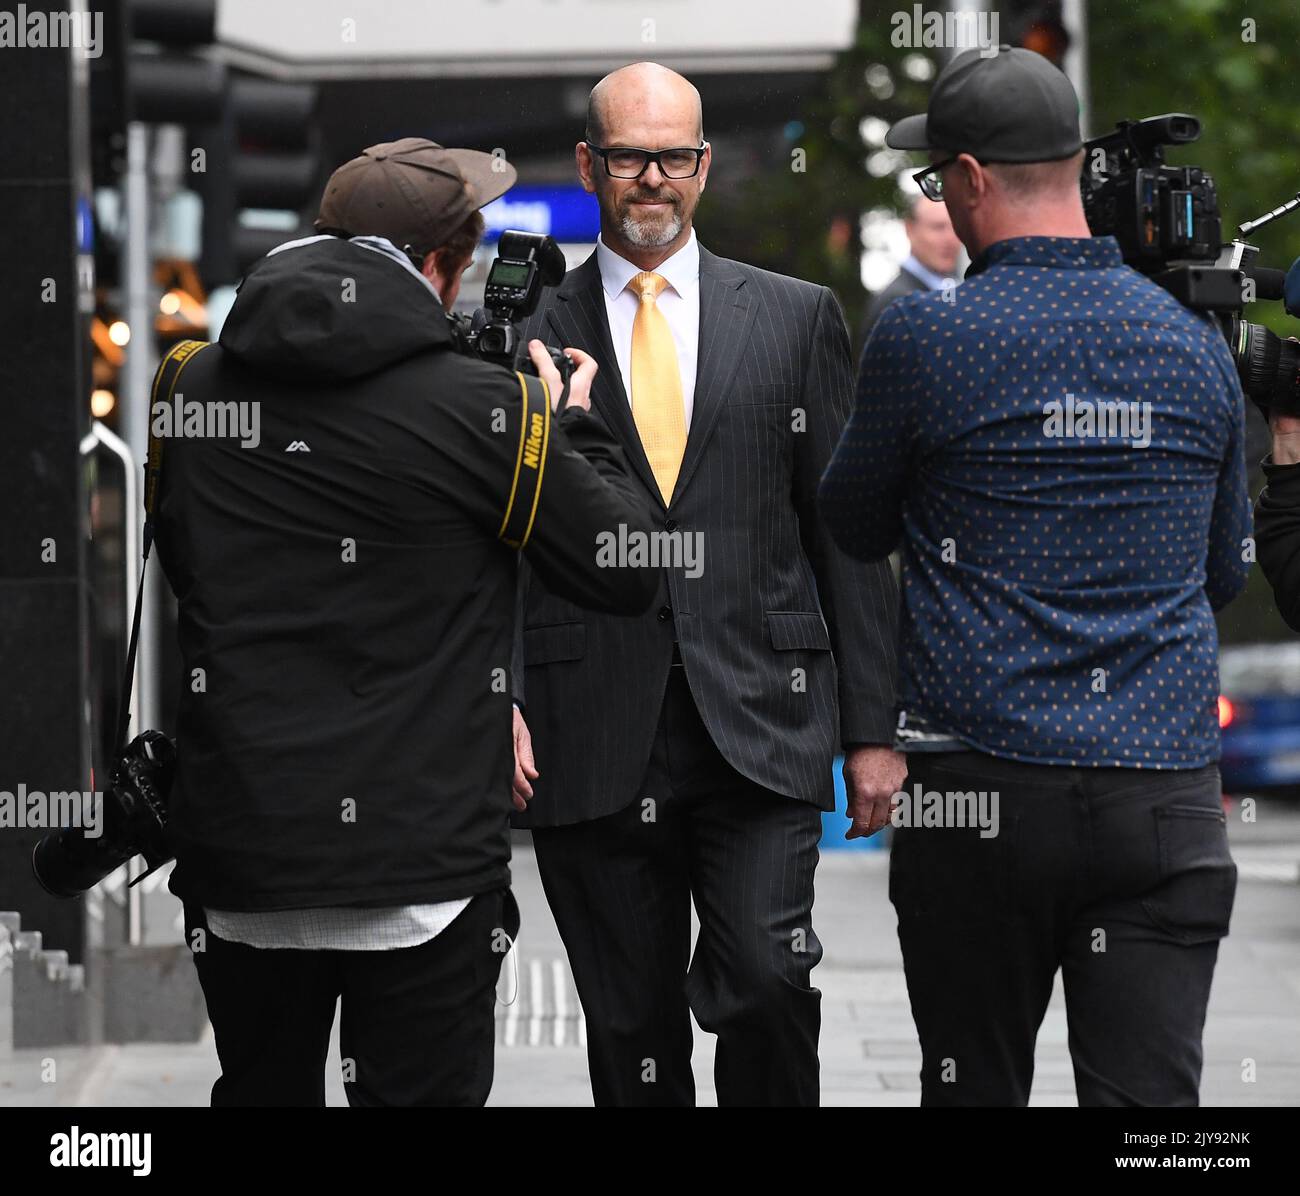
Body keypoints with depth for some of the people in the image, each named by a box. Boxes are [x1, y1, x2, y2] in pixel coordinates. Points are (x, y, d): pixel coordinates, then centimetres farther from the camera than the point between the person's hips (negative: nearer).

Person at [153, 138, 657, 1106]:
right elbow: (628, 574, -2)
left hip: (237, 849, 4)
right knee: (424, 1091, 3)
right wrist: (574, 426, 14)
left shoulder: (193, 390, 3)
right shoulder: (481, 408, -11)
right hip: (424, 855, -4)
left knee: (260, 1091, 18)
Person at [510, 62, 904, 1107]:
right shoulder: (526, 336, 8)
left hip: (760, 725, 0)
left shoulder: (797, 318, 10)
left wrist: (871, 727, 4)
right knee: (630, 1025, 4)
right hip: (593, 740, 0)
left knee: (767, 981, -17)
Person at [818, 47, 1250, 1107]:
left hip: (984, 791, -2)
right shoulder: (1197, 347, 6)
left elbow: (855, 530, 11)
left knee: (976, 1087, 11)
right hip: (1167, 798, 2)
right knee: (1149, 1096, -2)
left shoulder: (926, 338, -6)